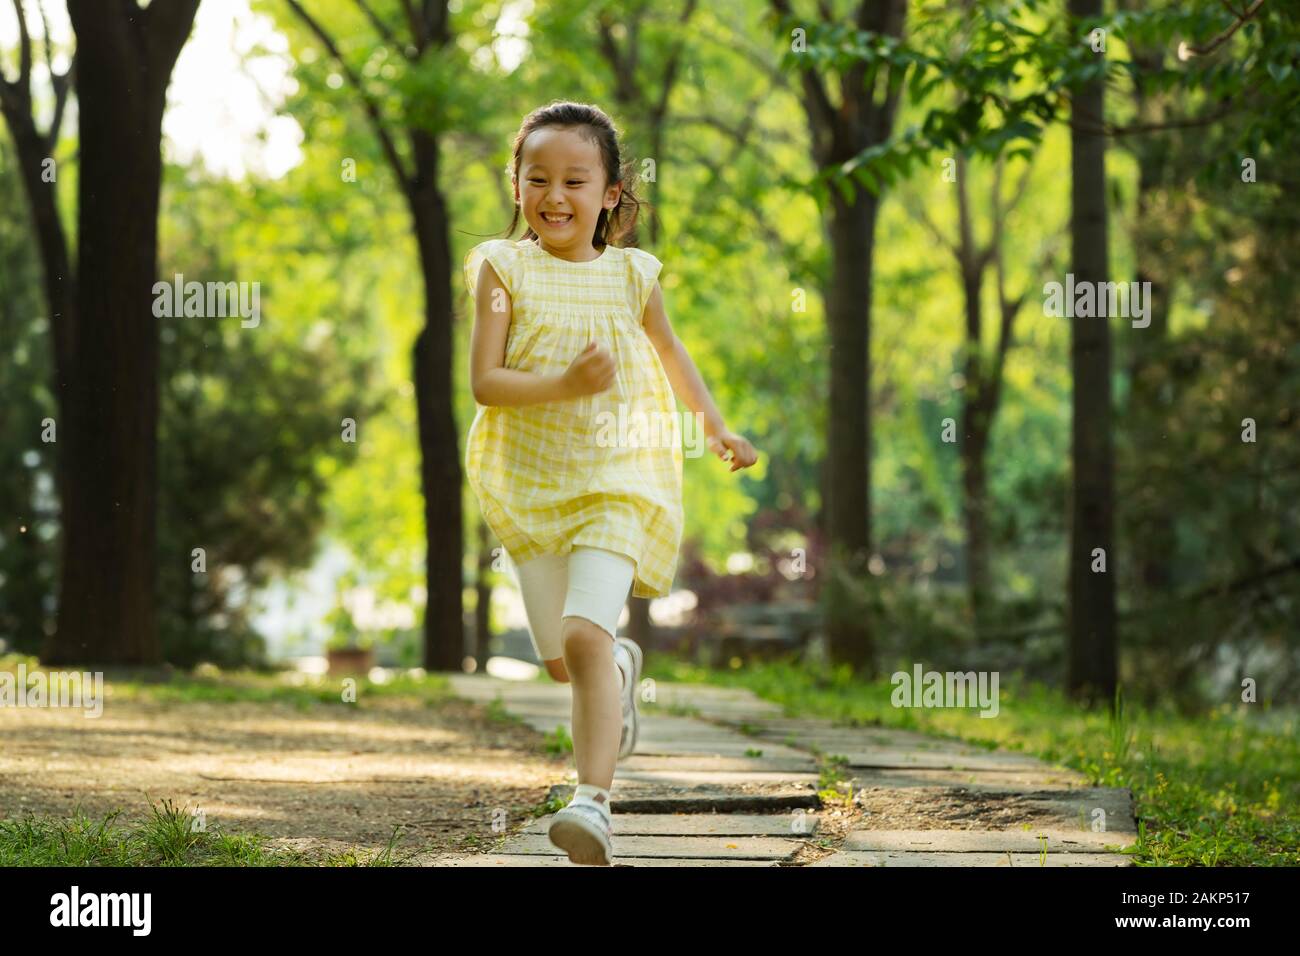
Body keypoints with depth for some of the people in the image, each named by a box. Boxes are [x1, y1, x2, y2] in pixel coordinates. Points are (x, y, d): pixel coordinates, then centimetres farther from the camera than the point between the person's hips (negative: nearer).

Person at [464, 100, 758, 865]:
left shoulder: (632, 276, 0)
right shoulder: (505, 268, -5)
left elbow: (669, 350, 20)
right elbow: (484, 381, -12)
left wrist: (716, 428, 26)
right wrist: (566, 384, -25)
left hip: (618, 483, -2)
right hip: (532, 482, 2)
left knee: (586, 635, -21)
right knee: (559, 659, 13)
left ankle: (595, 801, -26)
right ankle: (621, 669, 48)